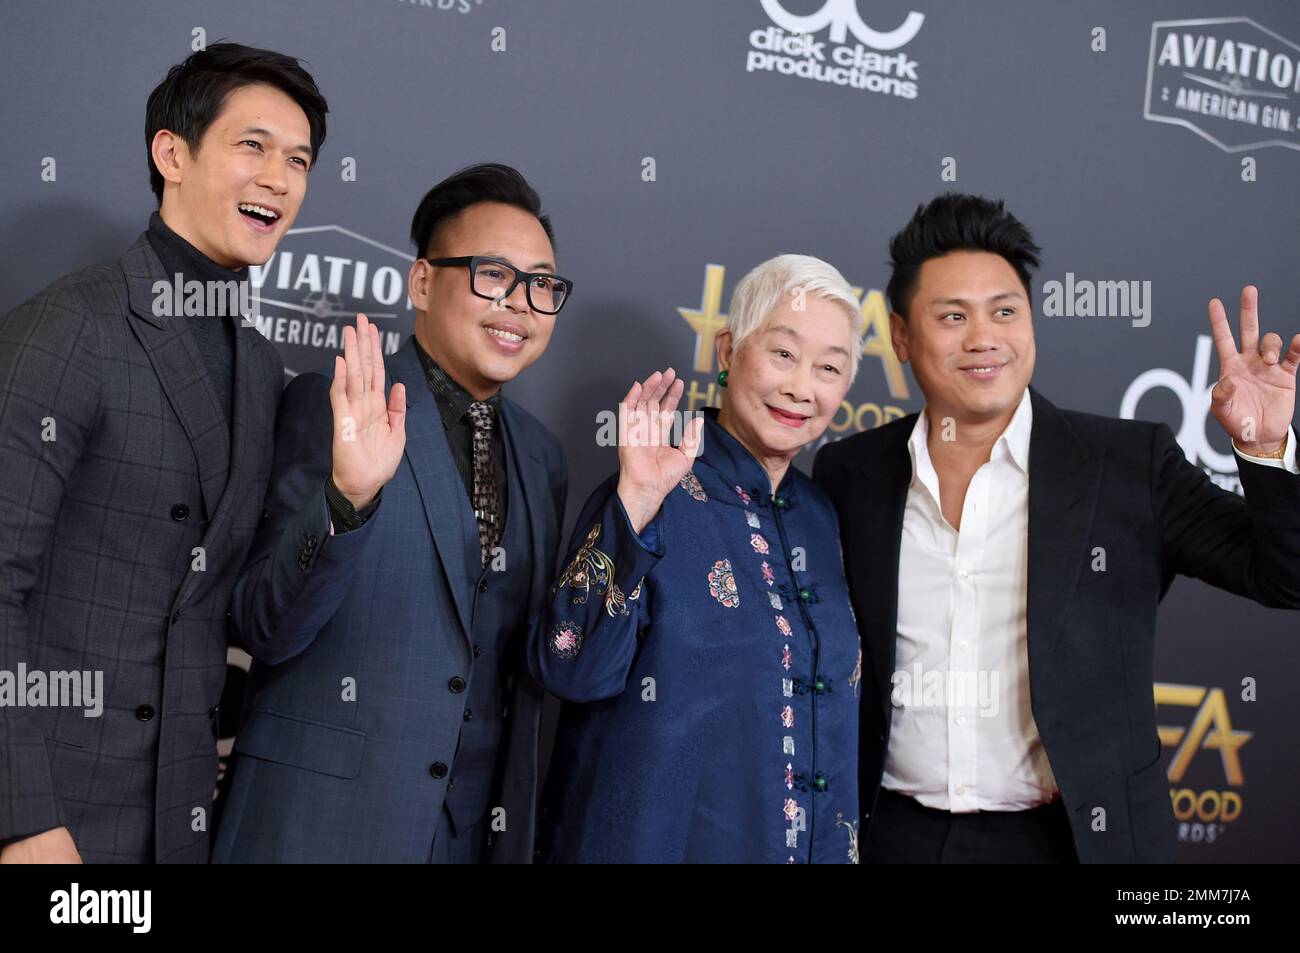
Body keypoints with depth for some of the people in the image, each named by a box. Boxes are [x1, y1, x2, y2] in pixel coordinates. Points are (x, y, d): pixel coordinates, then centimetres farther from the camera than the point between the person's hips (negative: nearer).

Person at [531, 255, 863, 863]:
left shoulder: (819, 516, 3)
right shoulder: (659, 494, -14)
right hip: (651, 839, -5)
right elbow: (574, 670, -23)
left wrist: (840, 845, 9)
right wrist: (635, 502, -30)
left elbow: (831, 708, 11)